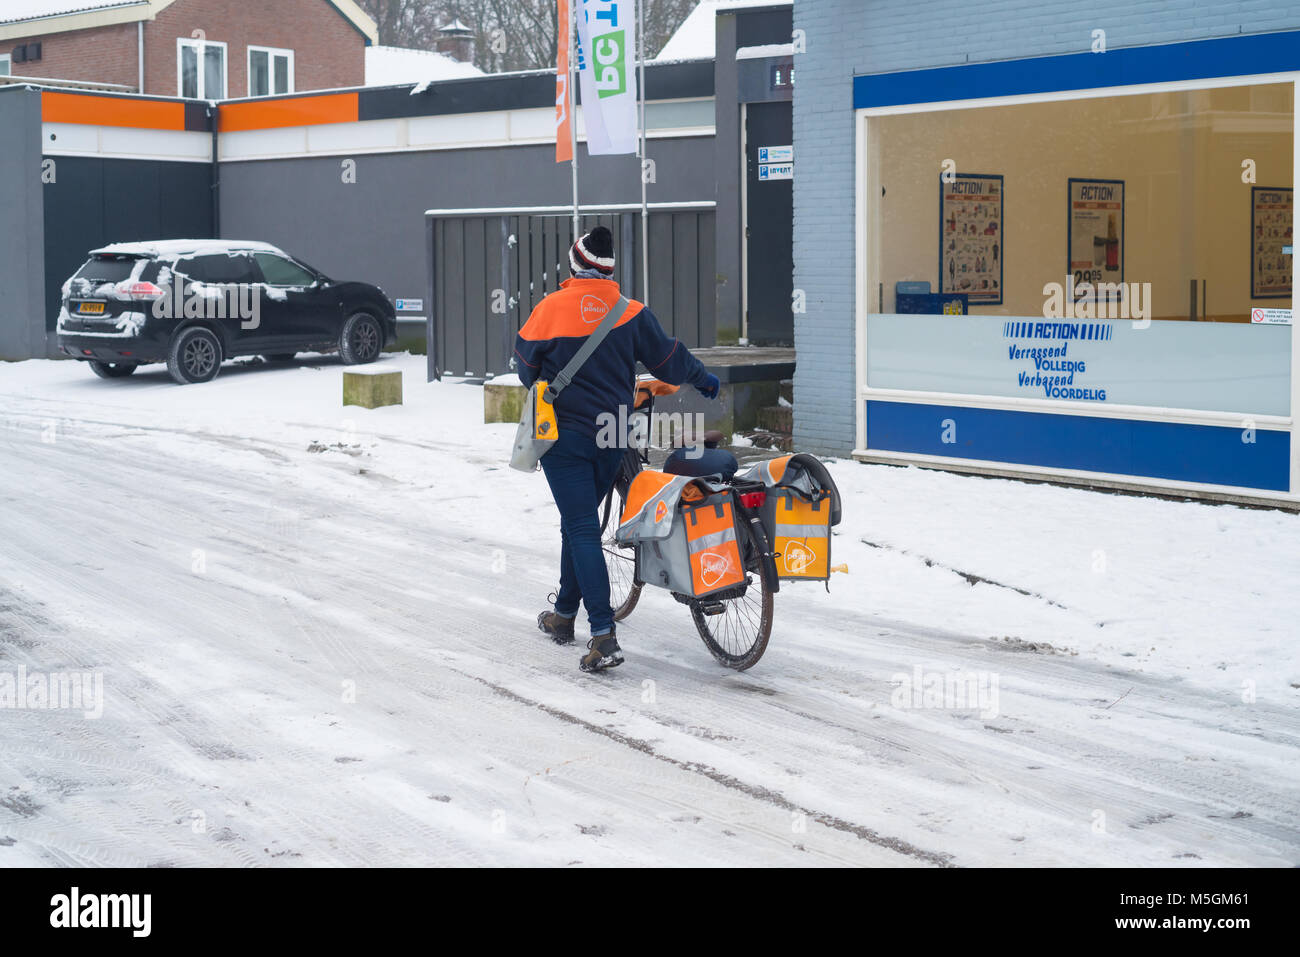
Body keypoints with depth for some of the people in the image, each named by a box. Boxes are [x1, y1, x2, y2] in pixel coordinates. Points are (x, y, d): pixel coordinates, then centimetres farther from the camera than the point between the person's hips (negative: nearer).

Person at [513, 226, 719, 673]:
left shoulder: (552, 308, -9)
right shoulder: (631, 313, -1)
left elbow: (525, 362, 2)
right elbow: (668, 358, 9)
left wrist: (542, 388, 25)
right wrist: (703, 380, 29)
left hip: (565, 435, -4)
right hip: (611, 436, 4)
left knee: (582, 530, -6)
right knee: (579, 522, 21)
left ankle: (604, 635, -16)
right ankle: (564, 614, 33)